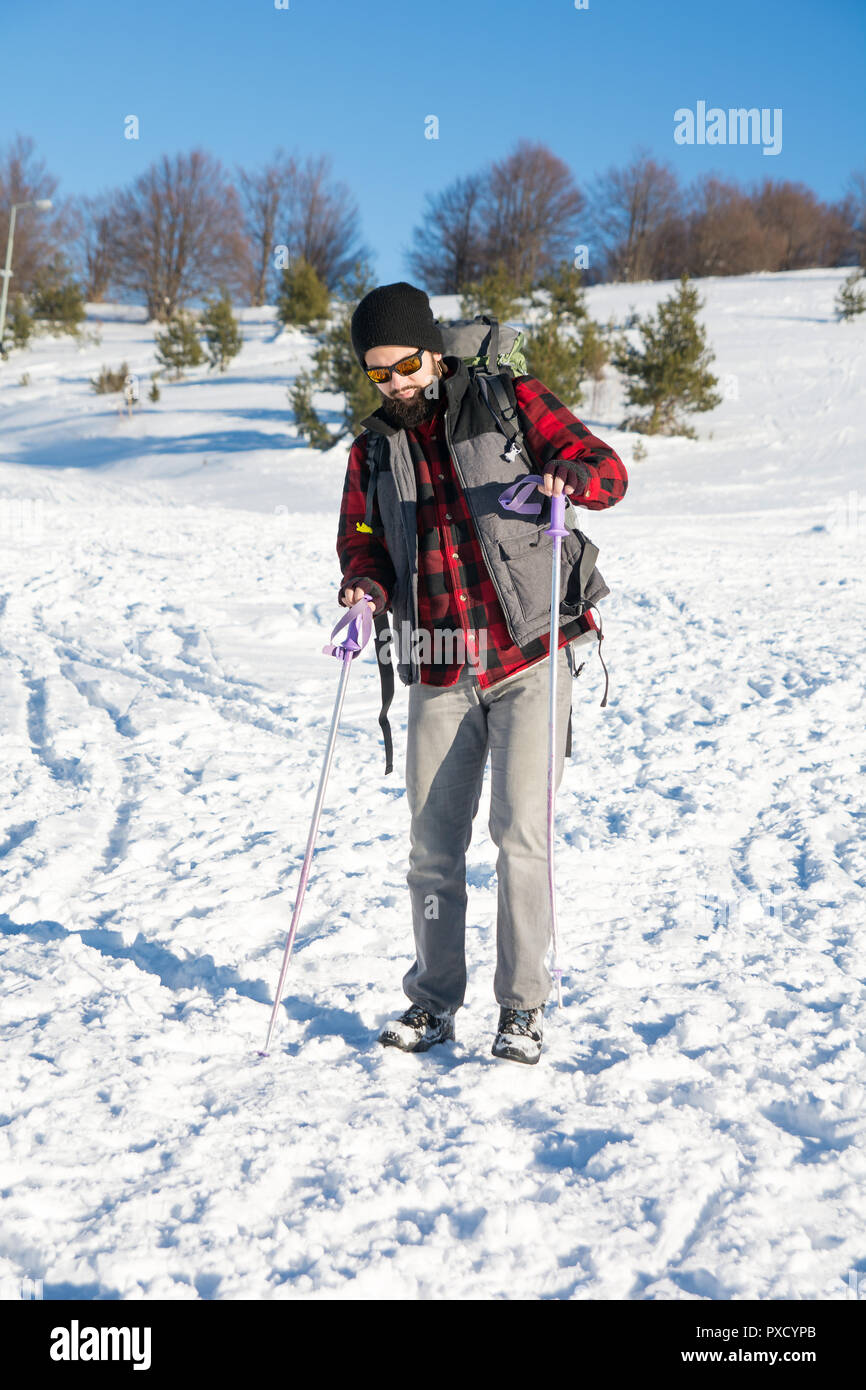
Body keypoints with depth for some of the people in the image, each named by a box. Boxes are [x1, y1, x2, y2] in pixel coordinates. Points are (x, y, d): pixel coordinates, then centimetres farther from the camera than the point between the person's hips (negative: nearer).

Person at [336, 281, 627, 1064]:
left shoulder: (512, 405, 0)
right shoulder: (374, 452, 11)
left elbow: (606, 470, -3)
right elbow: (363, 546, 13)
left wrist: (566, 477, -27)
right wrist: (366, 585, -10)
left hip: (530, 657, -4)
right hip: (441, 672, 4)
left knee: (521, 832, -9)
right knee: (433, 844, 5)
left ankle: (523, 1006, 4)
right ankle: (435, 1001, 20)